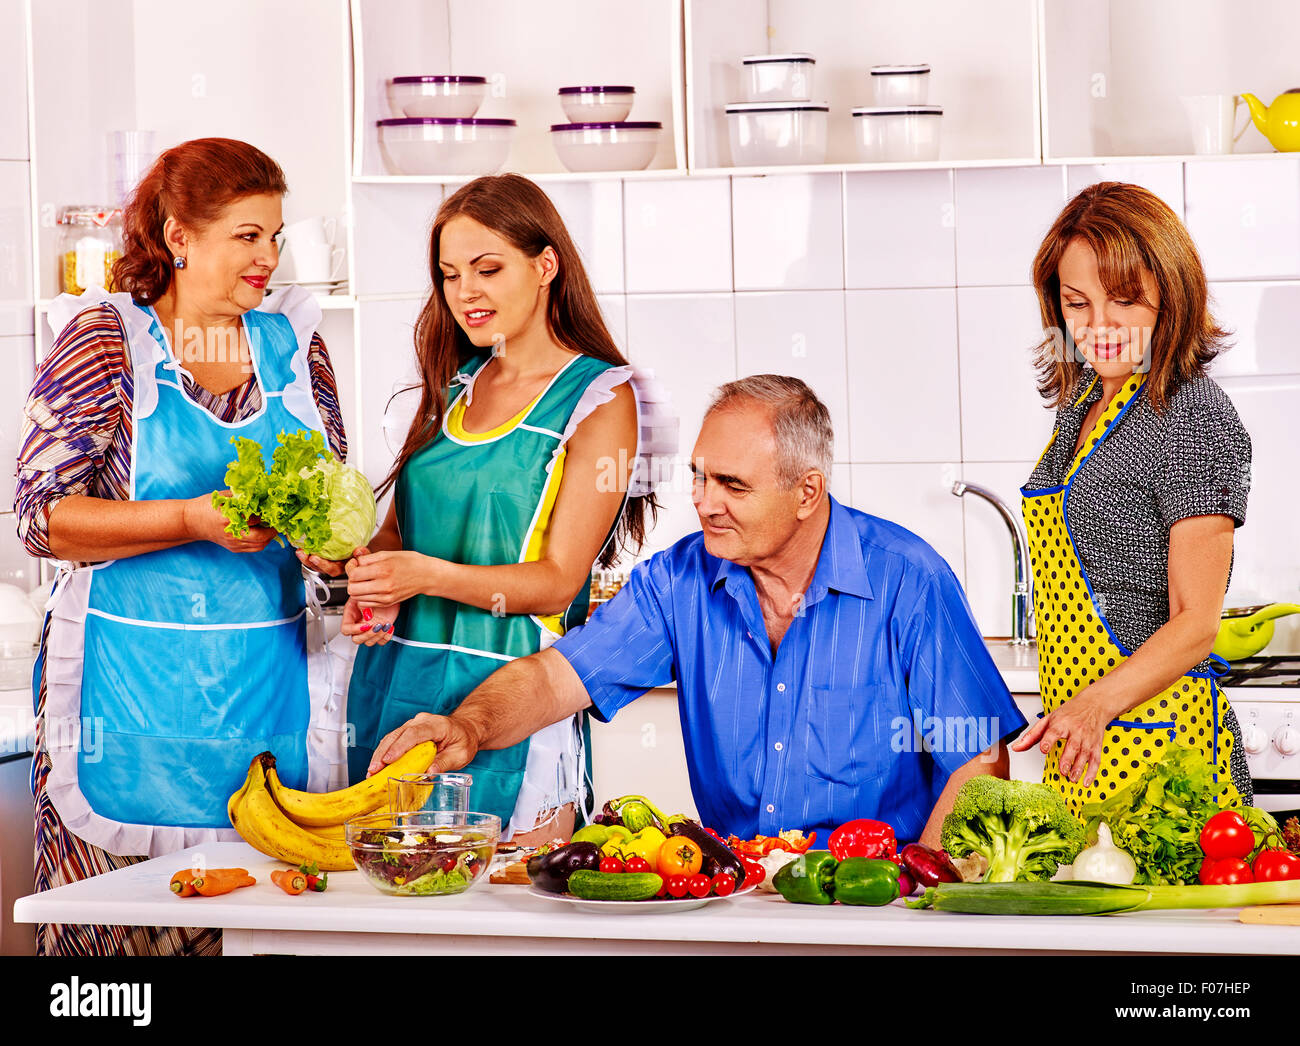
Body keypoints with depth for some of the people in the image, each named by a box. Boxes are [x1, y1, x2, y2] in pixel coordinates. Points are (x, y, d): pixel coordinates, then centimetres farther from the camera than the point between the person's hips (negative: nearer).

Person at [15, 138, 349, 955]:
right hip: (132, 688, -4)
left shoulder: (291, 343, 10)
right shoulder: (104, 341, -2)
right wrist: (193, 521, -20)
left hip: (268, 683, 4)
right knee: (121, 921, -3)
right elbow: (43, 514, -9)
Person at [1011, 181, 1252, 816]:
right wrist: (1066, 716, 12)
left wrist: (1095, 704, -31)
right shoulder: (1081, 404, 12)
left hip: (1155, 737, -8)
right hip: (1078, 741, 8)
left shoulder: (1195, 417, -13)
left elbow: (1196, 622, -17)